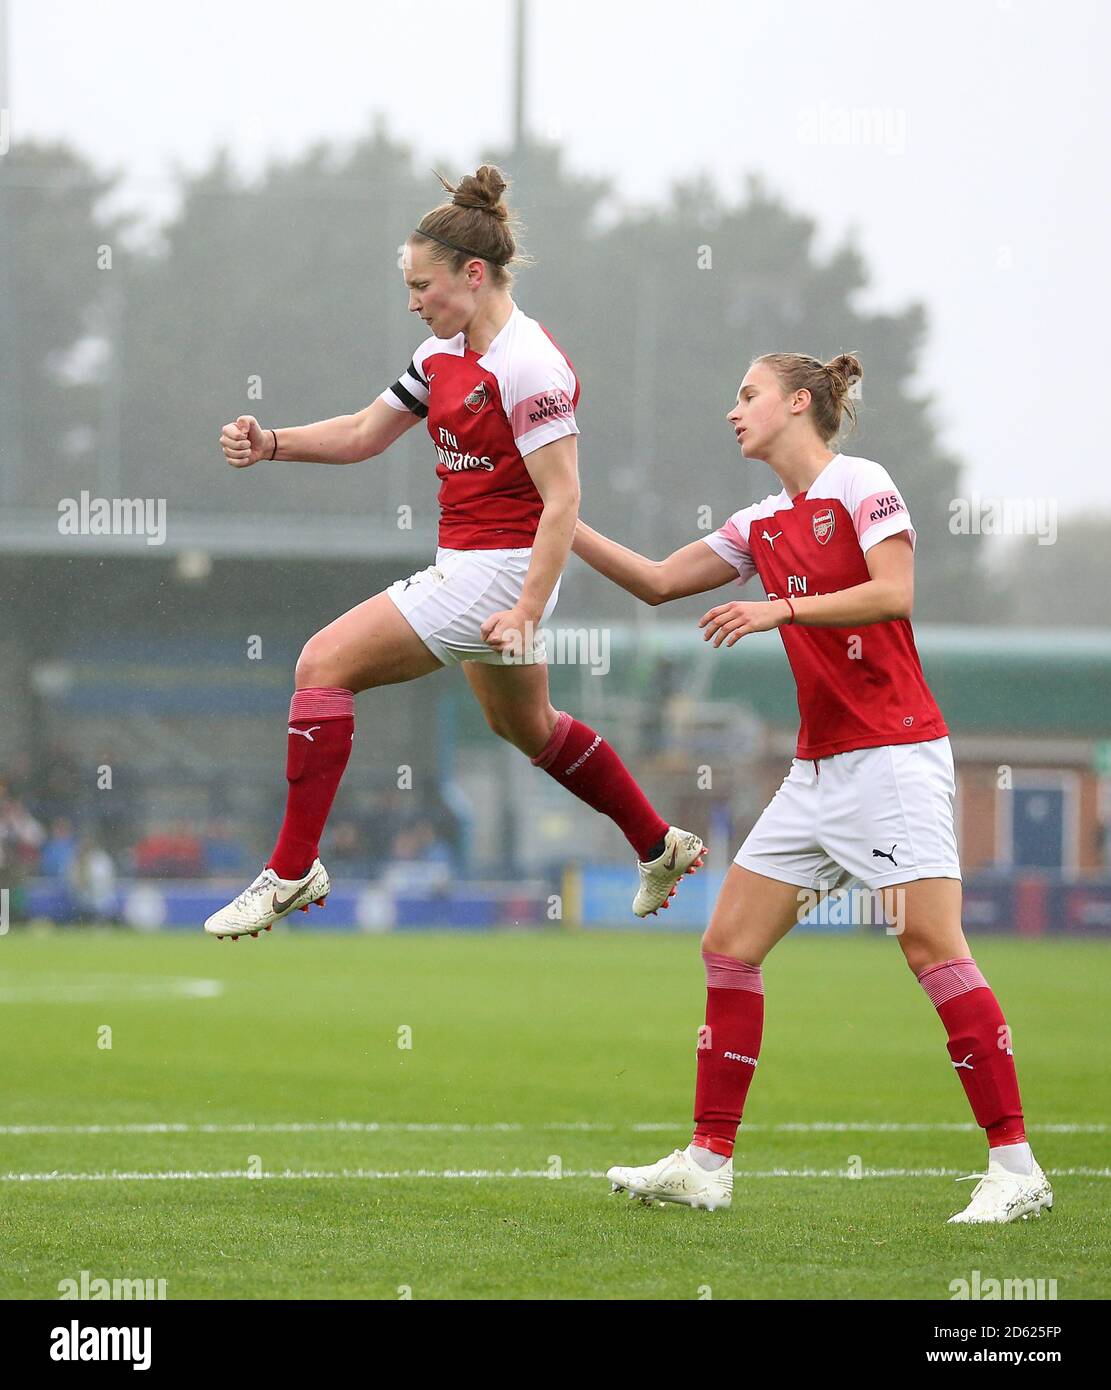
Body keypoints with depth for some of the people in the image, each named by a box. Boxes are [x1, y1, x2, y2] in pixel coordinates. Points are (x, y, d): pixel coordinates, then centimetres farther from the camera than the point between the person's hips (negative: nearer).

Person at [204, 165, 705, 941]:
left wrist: (525, 612, -28)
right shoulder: (445, 354, 8)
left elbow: (563, 500, -22)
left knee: (325, 665, -14)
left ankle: (293, 870, -12)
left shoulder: (528, 366, -20)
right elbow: (366, 434, 17)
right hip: (467, 564, 10)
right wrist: (271, 444, 2)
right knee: (525, 726, 27)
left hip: (500, 569, -10)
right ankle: (662, 848, 43)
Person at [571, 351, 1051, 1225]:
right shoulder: (761, 525, 16)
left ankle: (1016, 1168, -11)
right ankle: (708, 1163, 9)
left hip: (893, 753, -8)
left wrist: (780, 608, -21)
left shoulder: (862, 486, -6)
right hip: (818, 770, 8)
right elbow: (657, 581, 21)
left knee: (933, 946, -14)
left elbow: (895, 594, -18)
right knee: (729, 946, 4)